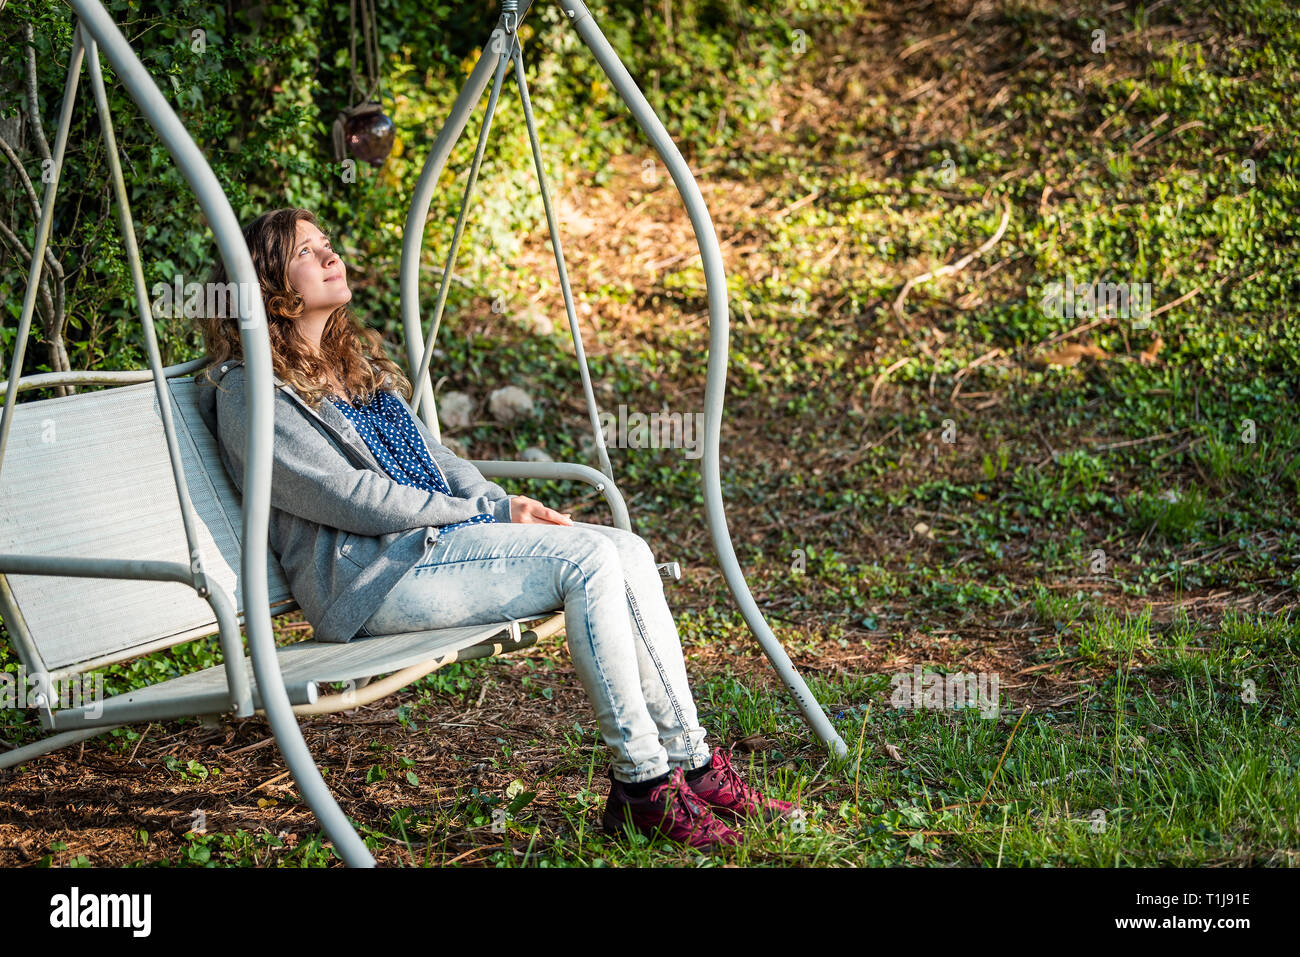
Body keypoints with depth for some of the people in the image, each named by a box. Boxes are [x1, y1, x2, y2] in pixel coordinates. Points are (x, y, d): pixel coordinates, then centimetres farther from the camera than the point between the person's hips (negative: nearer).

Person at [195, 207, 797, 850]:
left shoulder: (358, 360, 22)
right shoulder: (247, 393, -6)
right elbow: (354, 498, -12)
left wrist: (500, 502, 3)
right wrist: (487, 516, -9)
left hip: (441, 534, 9)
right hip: (370, 574, -8)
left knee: (629, 551, -12)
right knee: (588, 560, -24)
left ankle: (692, 765, -11)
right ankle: (641, 783, -20)